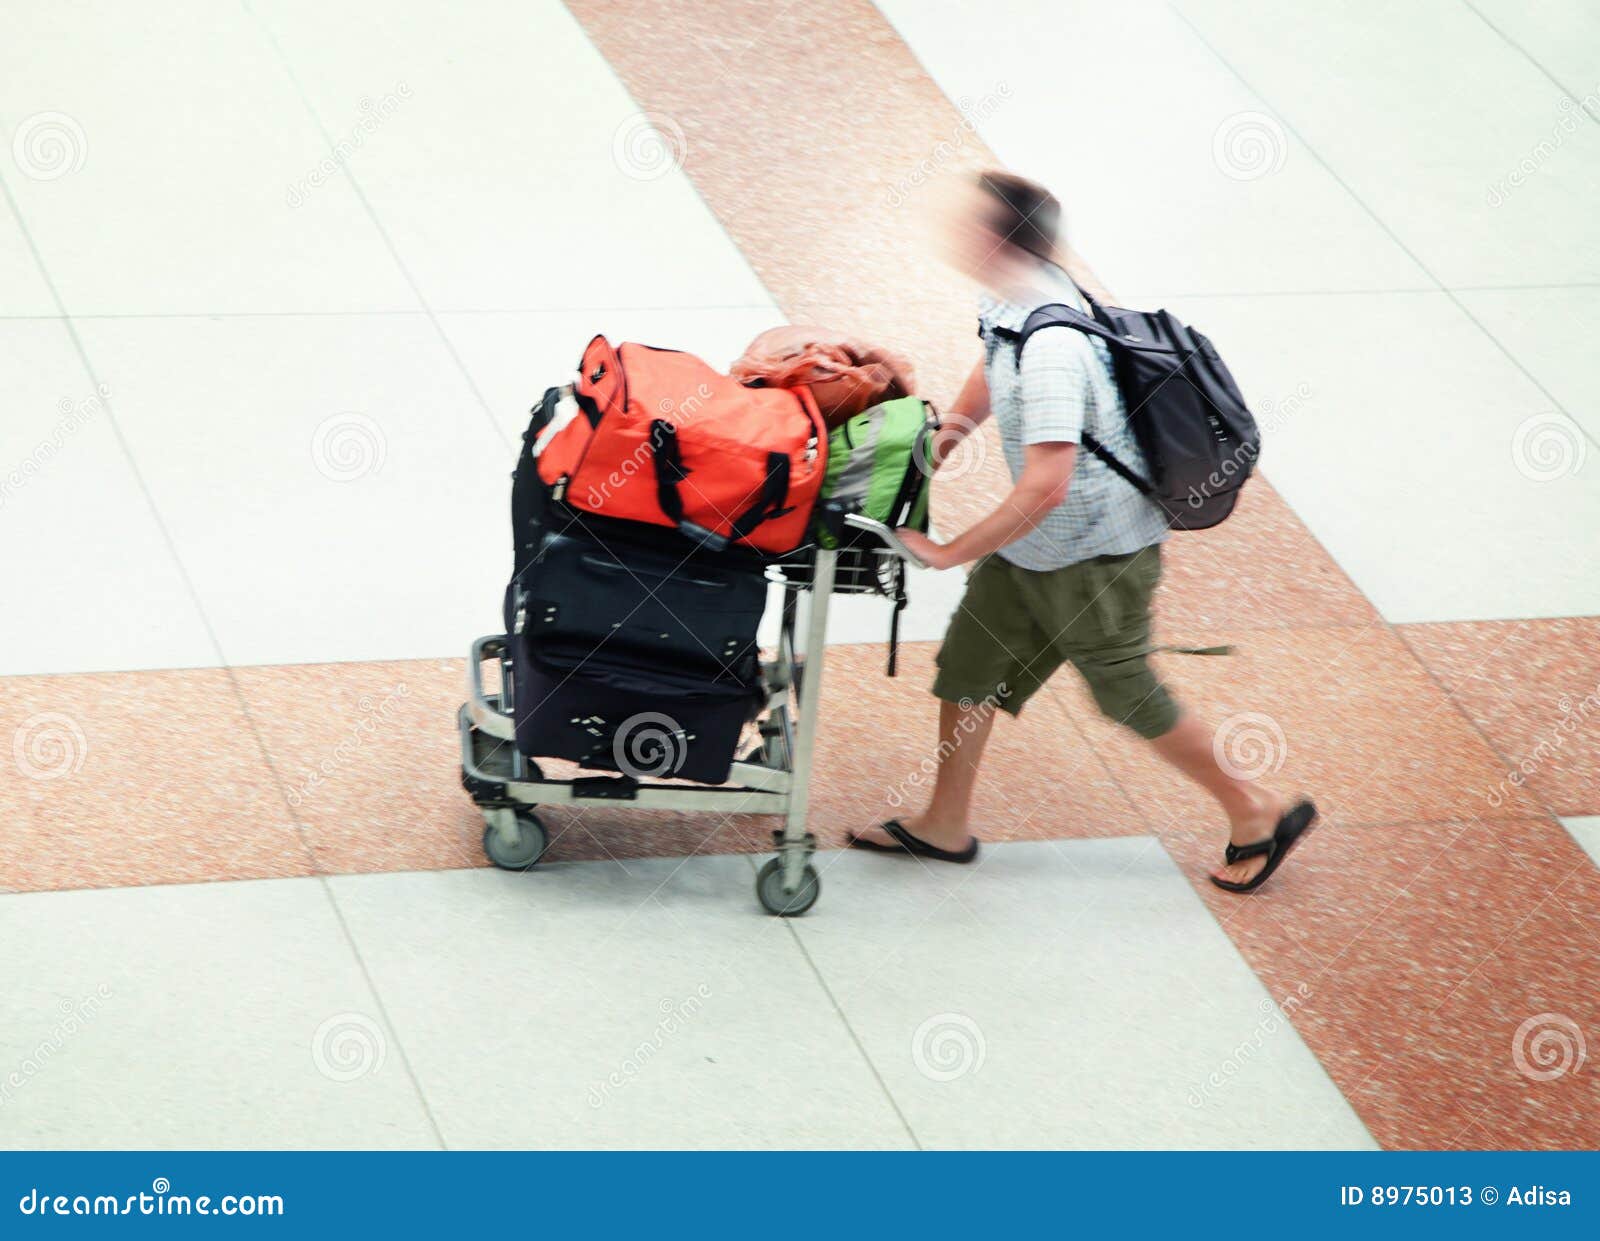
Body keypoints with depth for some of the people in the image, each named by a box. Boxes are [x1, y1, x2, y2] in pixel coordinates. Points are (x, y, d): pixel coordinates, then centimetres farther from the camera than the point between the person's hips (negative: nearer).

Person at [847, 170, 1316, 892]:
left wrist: (950, 553, -29)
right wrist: (939, 444, 8)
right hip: (1035, 545, 9)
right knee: (969, 663, 15)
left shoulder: (1049, 347, -34)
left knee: (1127, 693, 6)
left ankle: (1258, 815, 24)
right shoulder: (1007, 302, -4)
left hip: (1097, 551, -9)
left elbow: (1045, 486, -37)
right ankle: (945, 827, 31)